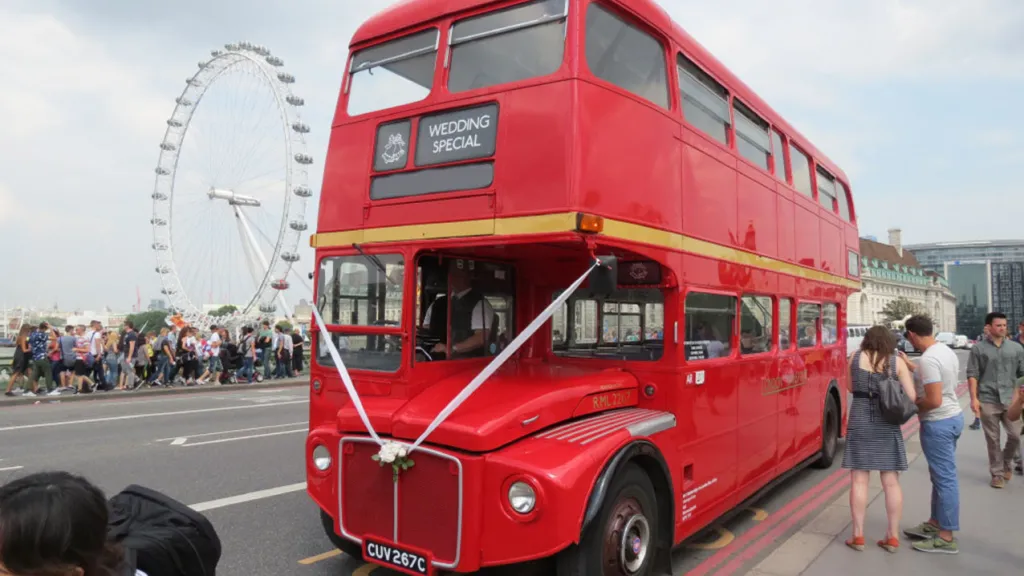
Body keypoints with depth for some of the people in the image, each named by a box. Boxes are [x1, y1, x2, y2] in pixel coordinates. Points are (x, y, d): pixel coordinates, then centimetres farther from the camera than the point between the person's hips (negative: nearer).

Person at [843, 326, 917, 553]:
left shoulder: (855, 357, 2)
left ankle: (858, 536, 8)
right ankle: (893, 537, 17)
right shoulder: (897, 361, 0)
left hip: (860, 422, 0)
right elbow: (912, 397, -4)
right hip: (888, 425, 0)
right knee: (891, 482, 10)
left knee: (859, 480, 5)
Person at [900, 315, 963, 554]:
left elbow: (934, 400, -26)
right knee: (941, 474, 18)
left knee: (944, 477, -2)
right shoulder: (947, 351, 6)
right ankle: (935, 524, 30)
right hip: (953, 416, 10)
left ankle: (946, 538, 7)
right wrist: (911, 366, 24)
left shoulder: (928, 359, -24)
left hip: (938, 423, -10)